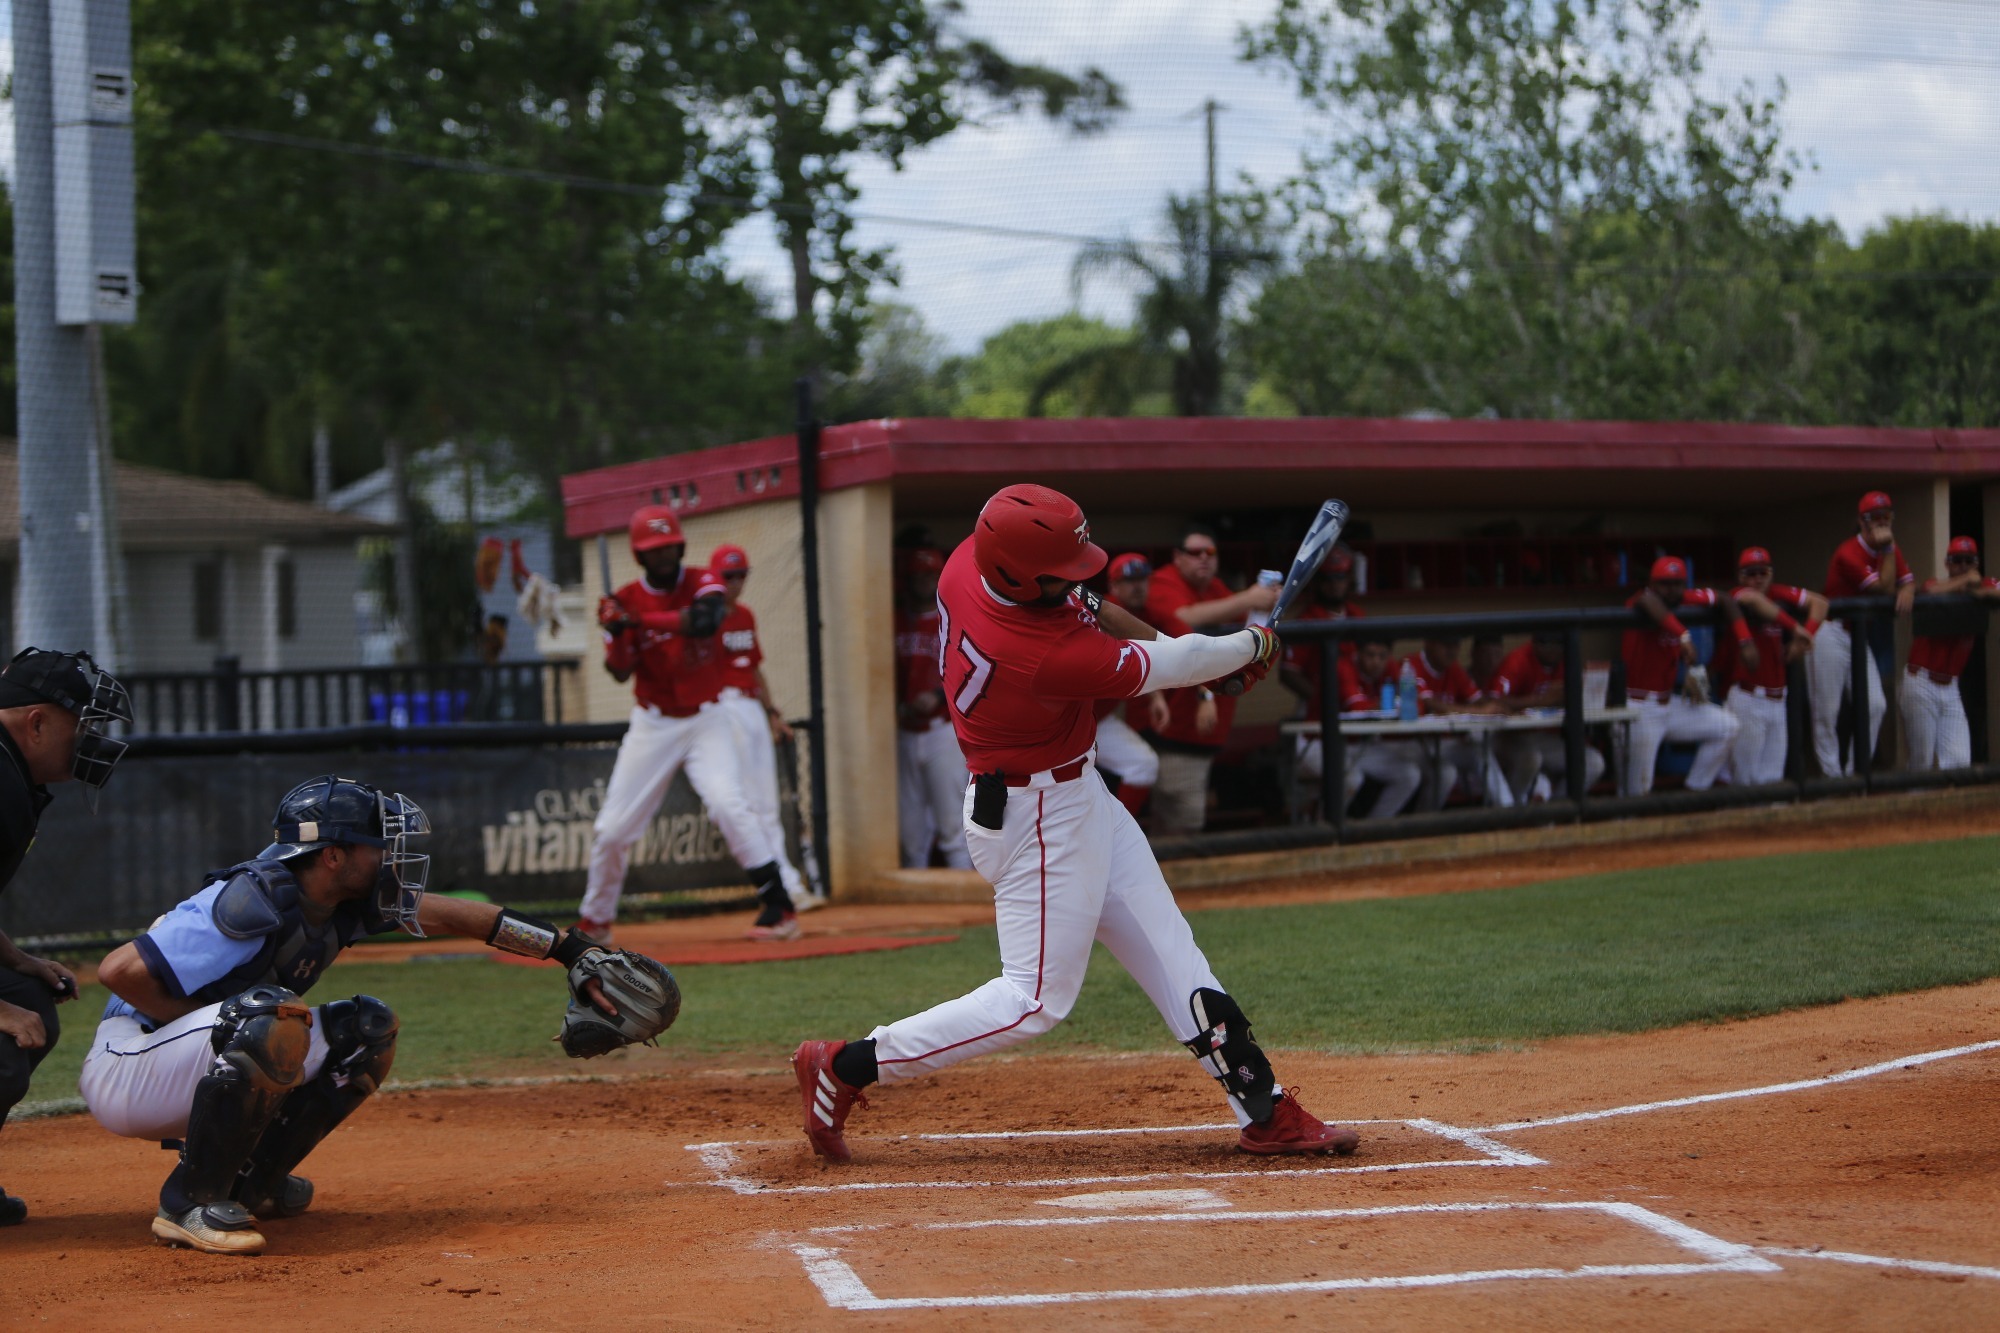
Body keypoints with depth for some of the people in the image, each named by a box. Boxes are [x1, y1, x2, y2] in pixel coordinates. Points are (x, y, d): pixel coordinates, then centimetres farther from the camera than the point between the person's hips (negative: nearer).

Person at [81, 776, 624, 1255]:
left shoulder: (340, 900, -1)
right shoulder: (253, 905, -27)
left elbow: (446, 915, 8)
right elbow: (119, 970, -30)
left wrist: (569, 948, 7)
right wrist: (208, 1020, -21)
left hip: (201, 1066, 9)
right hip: (122, 1074, -9)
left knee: (368, 1030, 2)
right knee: (274, 1024, -35)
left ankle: (247, 1183, 8)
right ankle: (189, 1202, -20)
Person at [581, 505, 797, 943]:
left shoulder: (702, 584, -6)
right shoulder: (625, 599, -2)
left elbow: (705, 619, -30)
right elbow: (620, 672, -6)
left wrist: (639, 620, -32)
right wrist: (617, 631, -26)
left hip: (704, 721, -2)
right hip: (652, 724, 2)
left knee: (727, 803, -23)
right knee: (613, 828, 1)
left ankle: (779, 906, -18)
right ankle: (594, 921, 21)